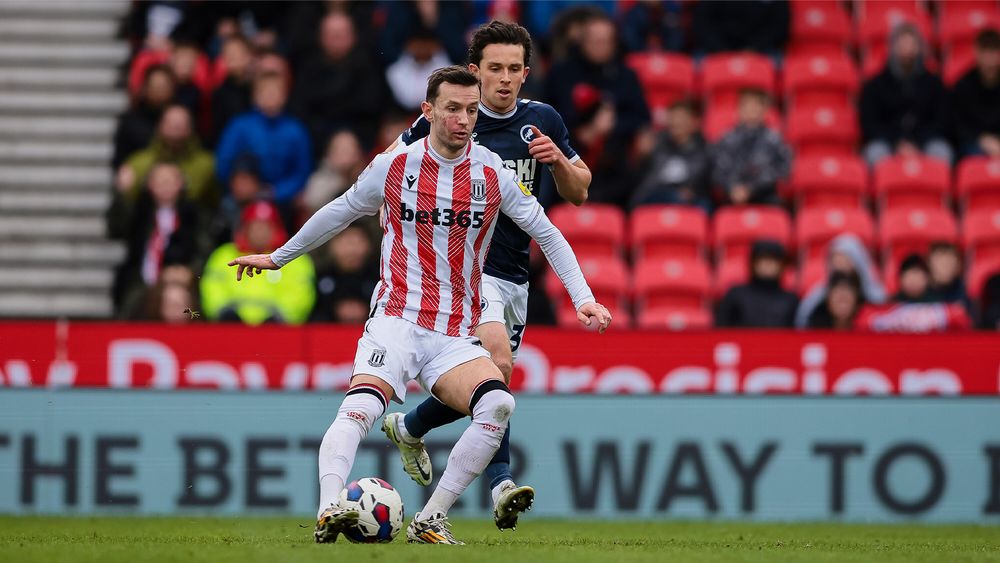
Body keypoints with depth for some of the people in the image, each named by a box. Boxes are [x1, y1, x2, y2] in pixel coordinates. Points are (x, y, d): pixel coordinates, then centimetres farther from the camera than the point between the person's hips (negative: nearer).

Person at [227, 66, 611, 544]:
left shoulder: (493, 173, 3)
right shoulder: (394, 165, 3)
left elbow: (547, 234, 13)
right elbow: (339, 213, 20)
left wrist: (582, 298, 4)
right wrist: (278, 257, 30)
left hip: (456, 337, 1)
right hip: (397, 320, -1)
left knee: (498, 405, -27)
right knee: (362, 406, -30)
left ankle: (430, 521, -20)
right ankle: (329, 511, -44)